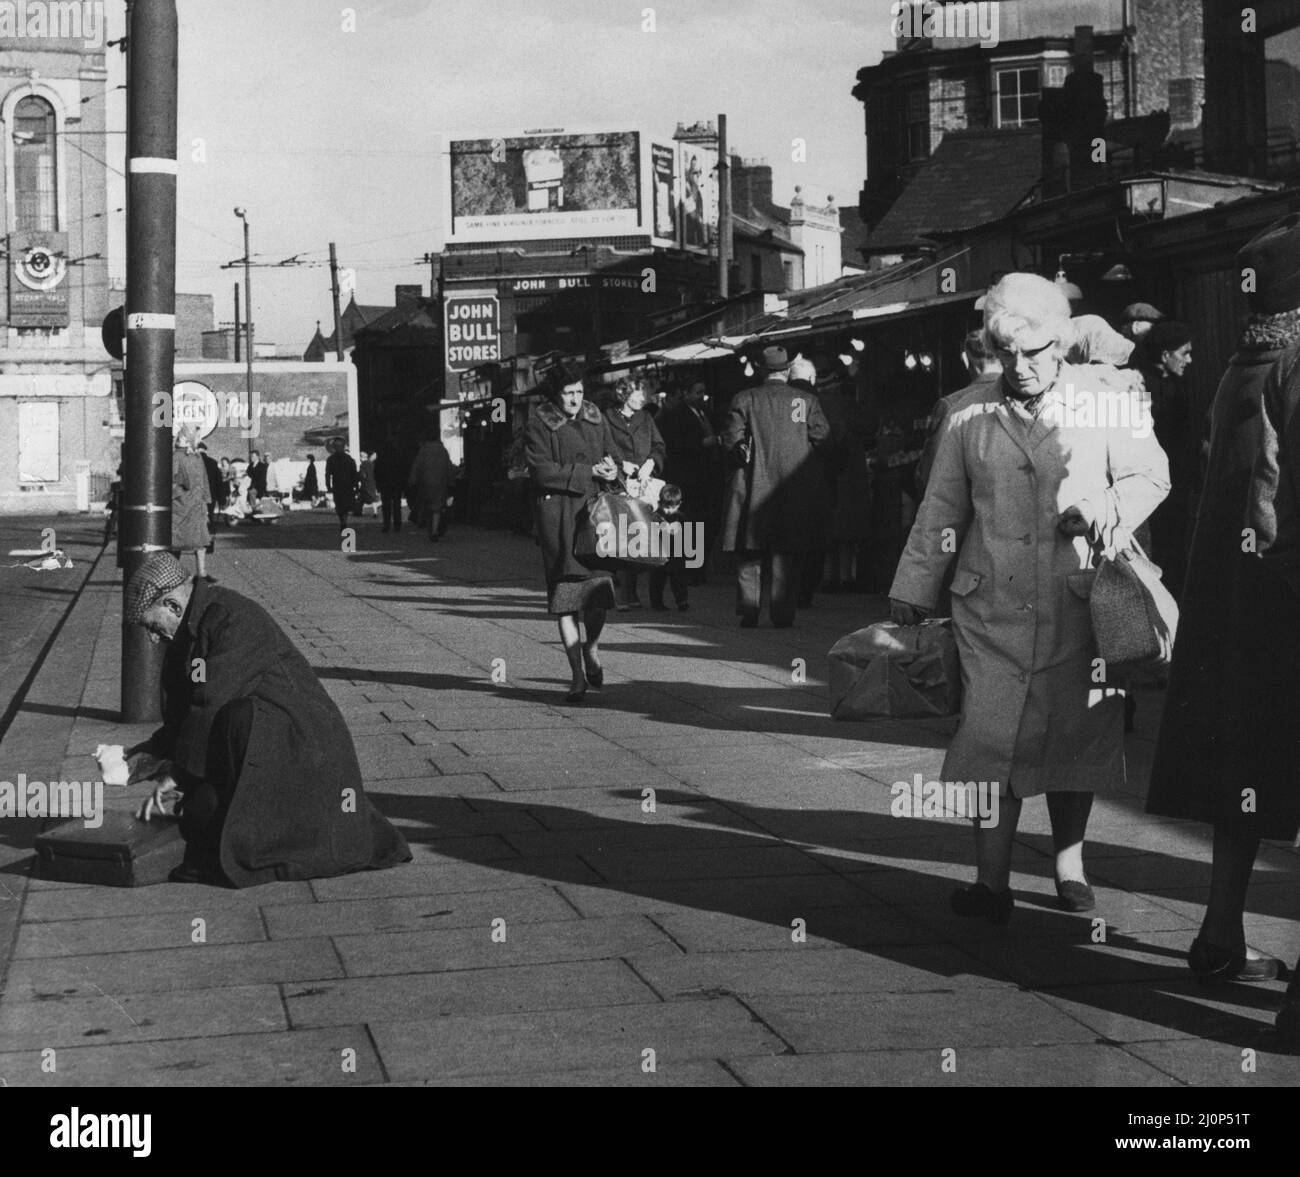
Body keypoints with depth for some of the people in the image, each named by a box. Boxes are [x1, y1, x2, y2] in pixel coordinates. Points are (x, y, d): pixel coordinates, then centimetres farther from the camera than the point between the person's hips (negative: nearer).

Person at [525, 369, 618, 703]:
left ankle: (592, 648, 22)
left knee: (597, 585, -8)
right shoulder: (539, 425, 1)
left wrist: (611, 467, -7)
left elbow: (613, 456, 18)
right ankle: (577, 674, 3)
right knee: (565, 595, -3)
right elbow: (542, 471, -9)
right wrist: (588, 472, -13)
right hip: (557, 515, -3)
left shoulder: (596, 419, 15)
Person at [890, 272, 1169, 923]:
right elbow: (941, 510, 13)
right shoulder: (969, 413, 8)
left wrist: (1110, 507, -14)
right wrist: (912, 593, 13)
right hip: (992, 608, 1)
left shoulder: (1107, 398, 3)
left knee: (1074, 738, 6)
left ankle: (1069, 862, 24)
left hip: (1079, 606, -1)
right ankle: (991, 882, -1)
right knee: (990, 740, -5)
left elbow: (1151, 475, 7)